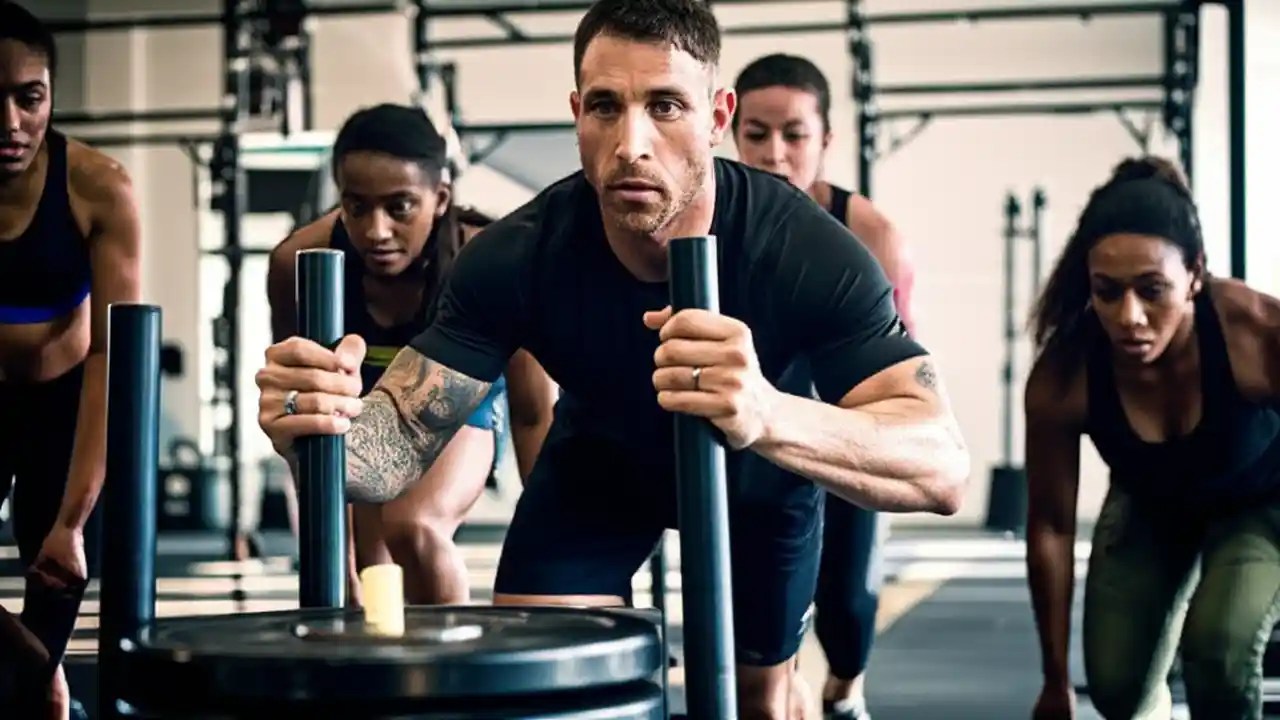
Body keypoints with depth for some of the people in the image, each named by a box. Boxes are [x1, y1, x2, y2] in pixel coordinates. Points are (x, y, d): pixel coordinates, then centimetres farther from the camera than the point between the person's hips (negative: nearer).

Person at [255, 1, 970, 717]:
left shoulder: (808, 250, -39)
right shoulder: (516, 255, -33)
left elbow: (941, 467, -47)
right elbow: (403, 439, -31)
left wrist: (768, 414, -68)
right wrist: (325, 420, -57)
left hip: (762, 468, 0)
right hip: (600, 464, 0)